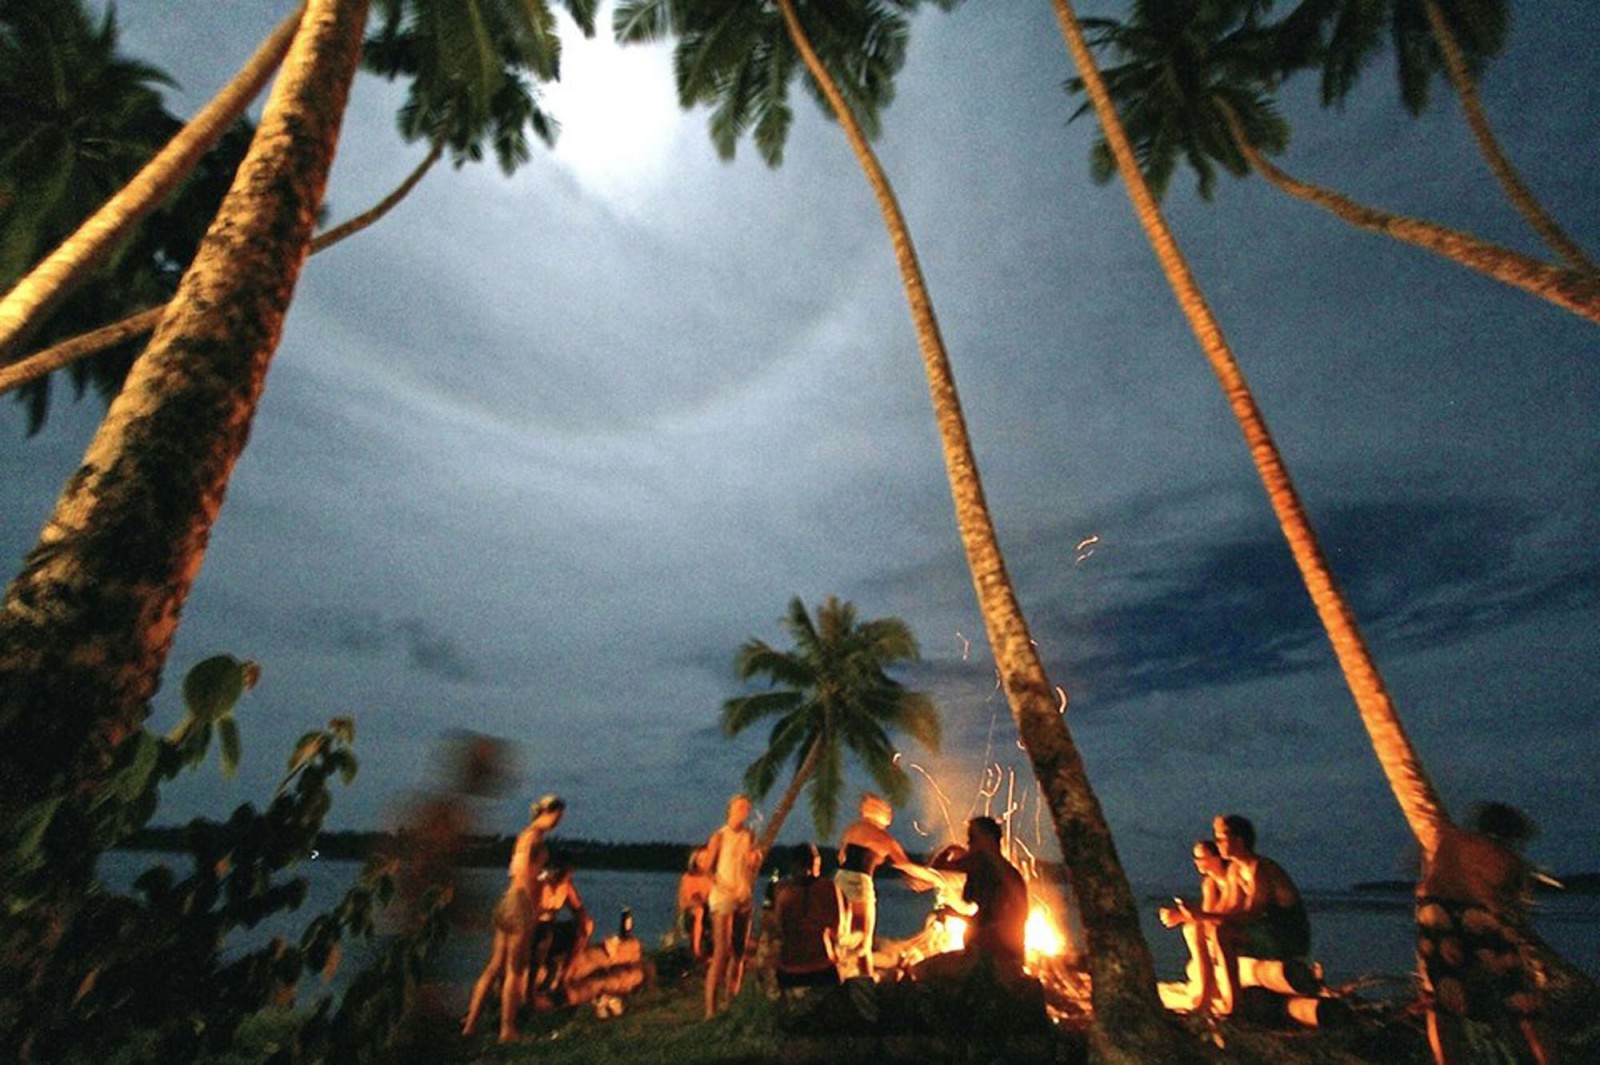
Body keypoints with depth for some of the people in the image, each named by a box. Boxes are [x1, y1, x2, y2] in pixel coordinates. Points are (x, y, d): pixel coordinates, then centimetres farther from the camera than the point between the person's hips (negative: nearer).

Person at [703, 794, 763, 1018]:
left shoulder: (750, 836, 9)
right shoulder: (719, 837, -6)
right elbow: (707, 868, -7)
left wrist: (755, 860, -5)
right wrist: (721, 887, -18)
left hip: (745, 898, 5)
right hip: (723, 898, -5)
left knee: (739, 952, 9)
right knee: (722, 952, -11)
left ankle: (732, 1001, 23)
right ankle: (711, 1008, -6)